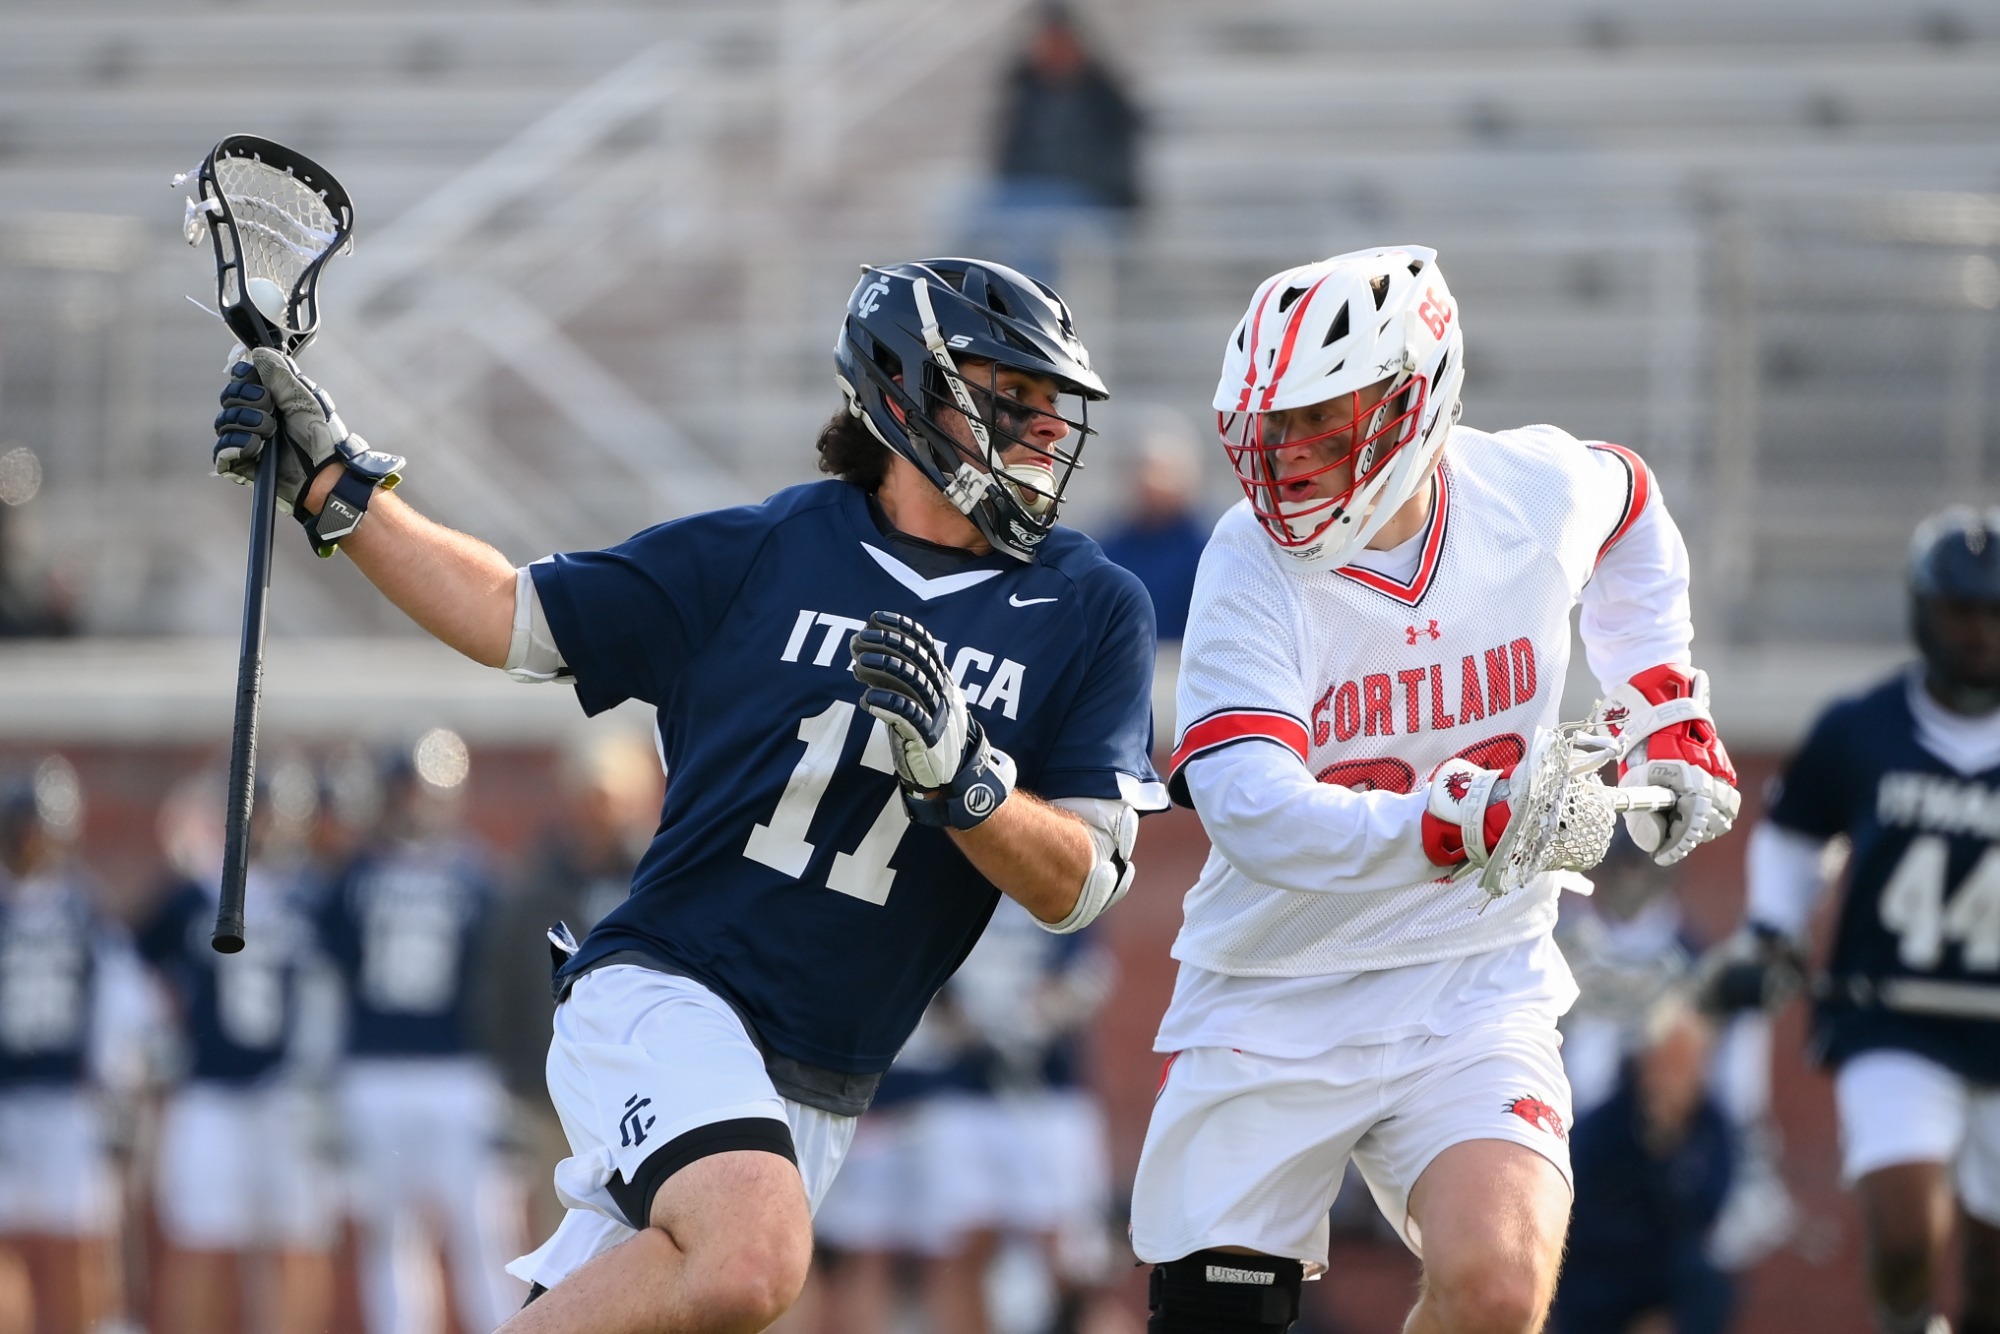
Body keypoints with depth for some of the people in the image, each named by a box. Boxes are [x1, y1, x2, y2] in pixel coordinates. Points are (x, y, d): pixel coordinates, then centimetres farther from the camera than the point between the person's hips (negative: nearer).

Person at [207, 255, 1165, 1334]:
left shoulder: (1092, 615, 4)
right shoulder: (761, 555, 2)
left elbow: (1077, 882, -2)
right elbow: (519, 619, 12)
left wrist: (957, 774, -21)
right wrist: (333, 488, 6)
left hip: (813, 1096, 4)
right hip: (660, 992, -3)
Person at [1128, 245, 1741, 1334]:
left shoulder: (1534, 492, -8)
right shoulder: (1255, 562, -17)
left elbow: (1630, 515, 20)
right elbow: (1254, 811, -31)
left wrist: (1662, 710, 12)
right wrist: (1460, 823, -44)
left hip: (1470, 987, 1)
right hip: (1271, 996, -1)